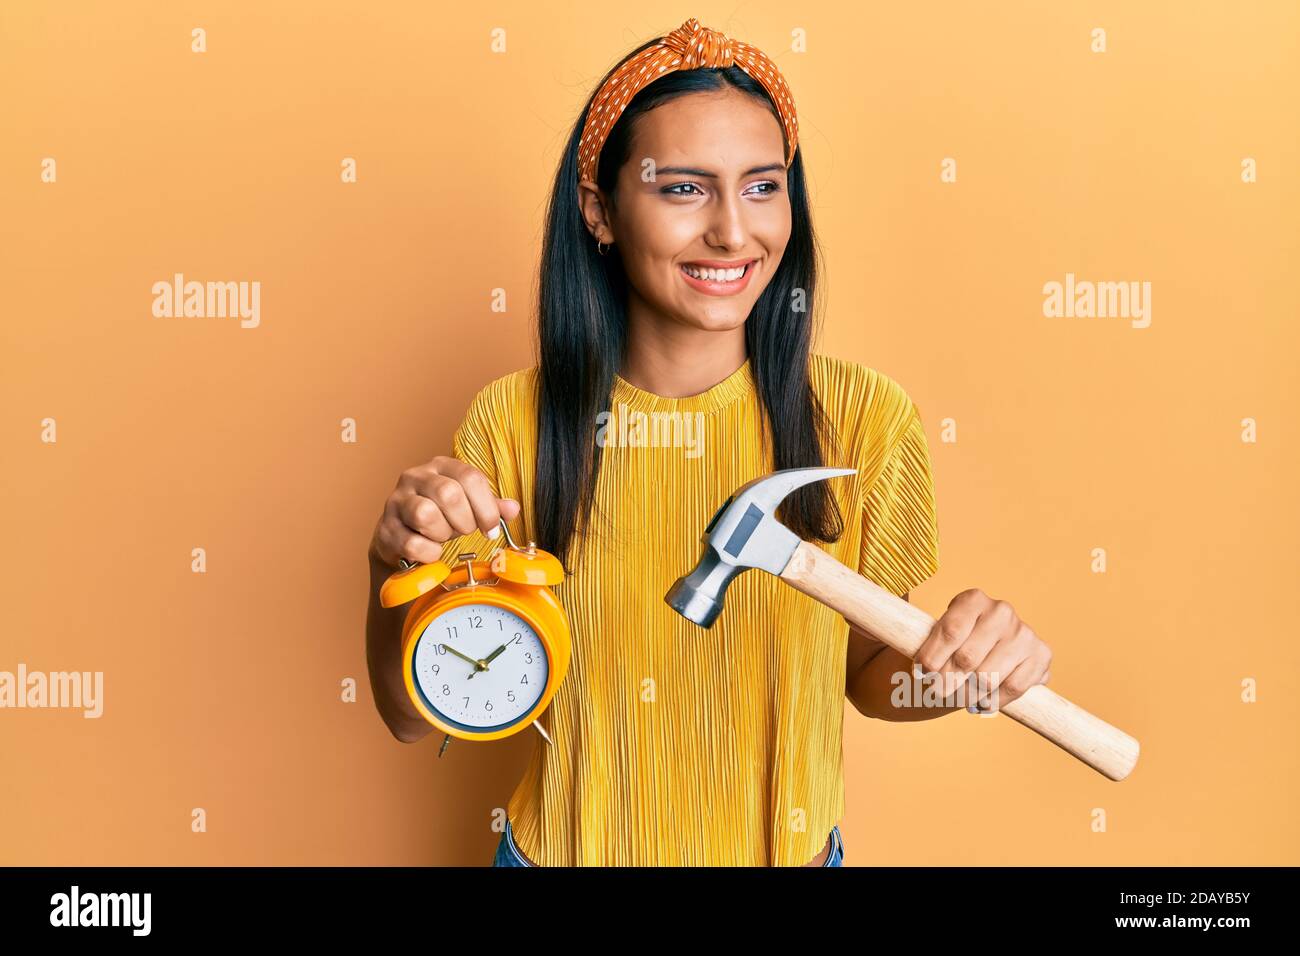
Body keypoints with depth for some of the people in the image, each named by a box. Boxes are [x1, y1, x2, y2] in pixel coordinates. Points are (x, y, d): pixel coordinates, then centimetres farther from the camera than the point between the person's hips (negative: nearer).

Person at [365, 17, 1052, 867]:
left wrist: (956, 670, -24)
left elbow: (868, 672, -3)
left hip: (788, 847, 1)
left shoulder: (863, 417, -16)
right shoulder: (513, 422, -17)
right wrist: (397, 571, -30)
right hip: (568, 846, 0)